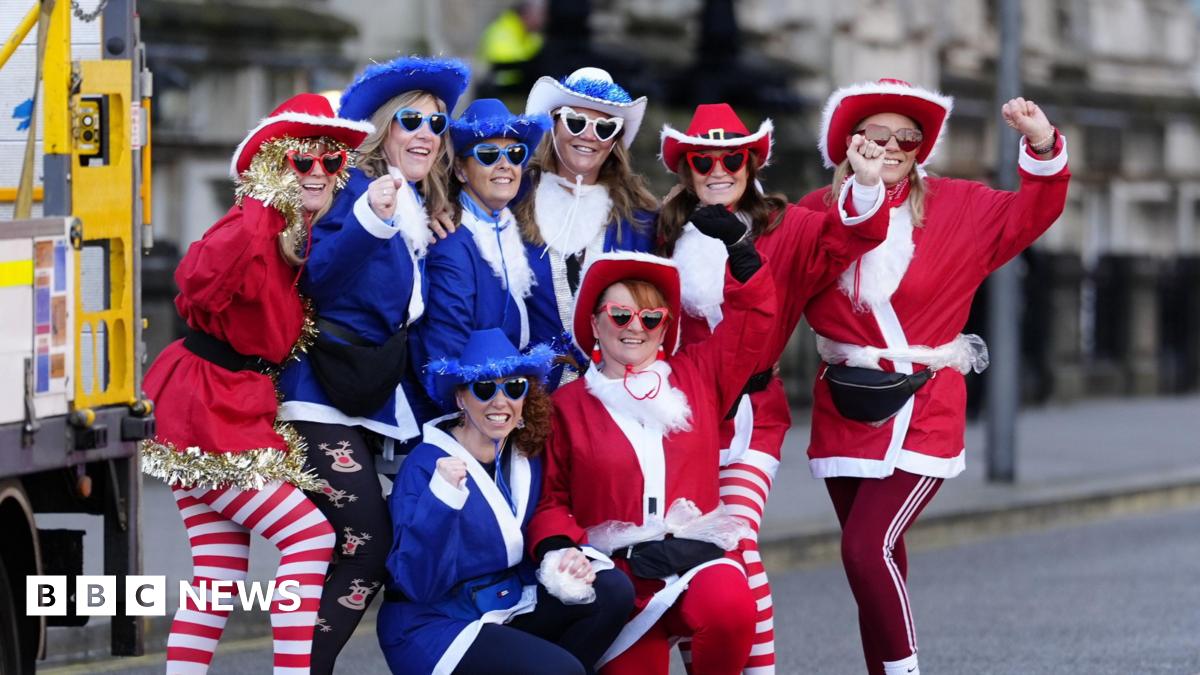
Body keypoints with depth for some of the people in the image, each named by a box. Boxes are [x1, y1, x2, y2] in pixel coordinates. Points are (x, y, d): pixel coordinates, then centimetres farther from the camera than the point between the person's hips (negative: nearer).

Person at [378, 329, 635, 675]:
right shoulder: (425, 465, -15)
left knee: (612, 590, -11)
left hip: (508, 610, 7)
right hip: (433, 625, -7)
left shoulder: (528, 458, 5)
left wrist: (572, 560, -12)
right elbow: (418, 584, -21)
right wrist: (440, 499, -34)